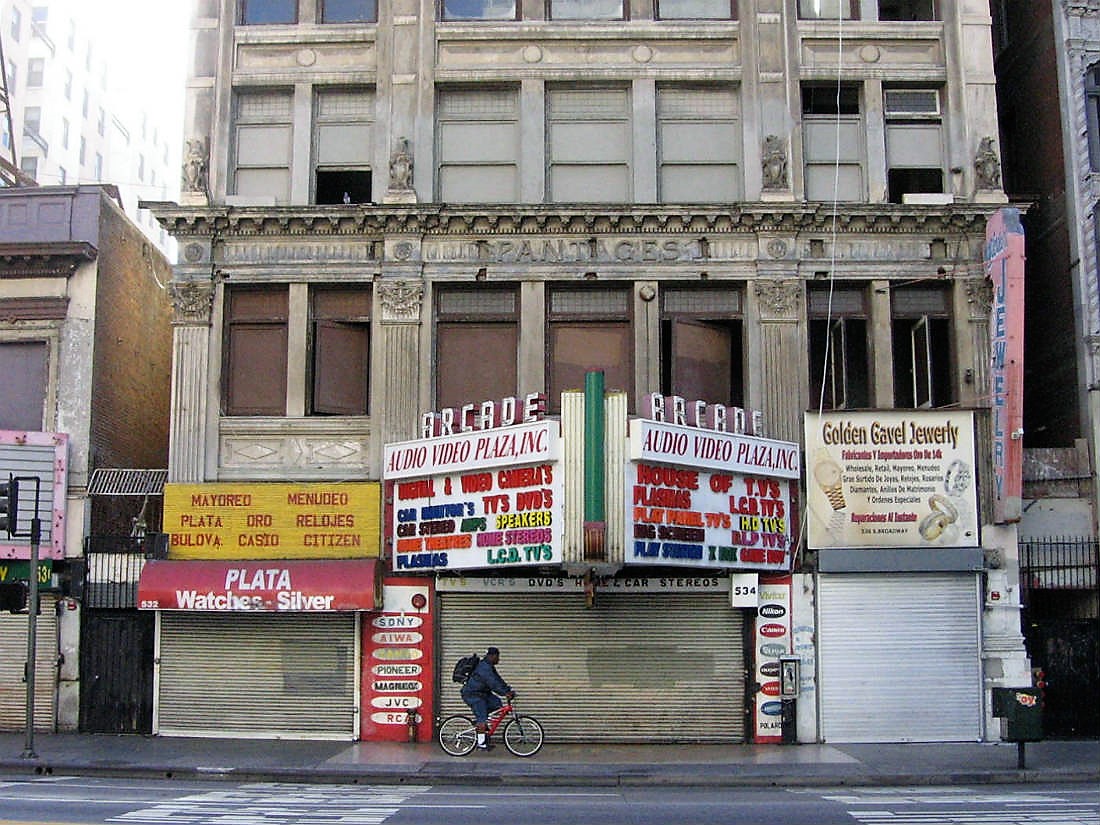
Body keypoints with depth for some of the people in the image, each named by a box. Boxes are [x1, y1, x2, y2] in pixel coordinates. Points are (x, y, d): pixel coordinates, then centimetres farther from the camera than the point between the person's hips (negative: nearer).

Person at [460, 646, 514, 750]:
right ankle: (481, 743, -3)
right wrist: (505, 693, -30)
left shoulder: (489, 667, 13)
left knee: (496, 702, -2)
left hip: (481, 693, 10)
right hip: (472, 694, -10)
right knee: (482, 721, -10)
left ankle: (478, 720, 7)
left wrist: (509, 690, 2)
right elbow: (493, 683, -29)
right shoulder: (484, 667, -21)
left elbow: (498, 680, 12)